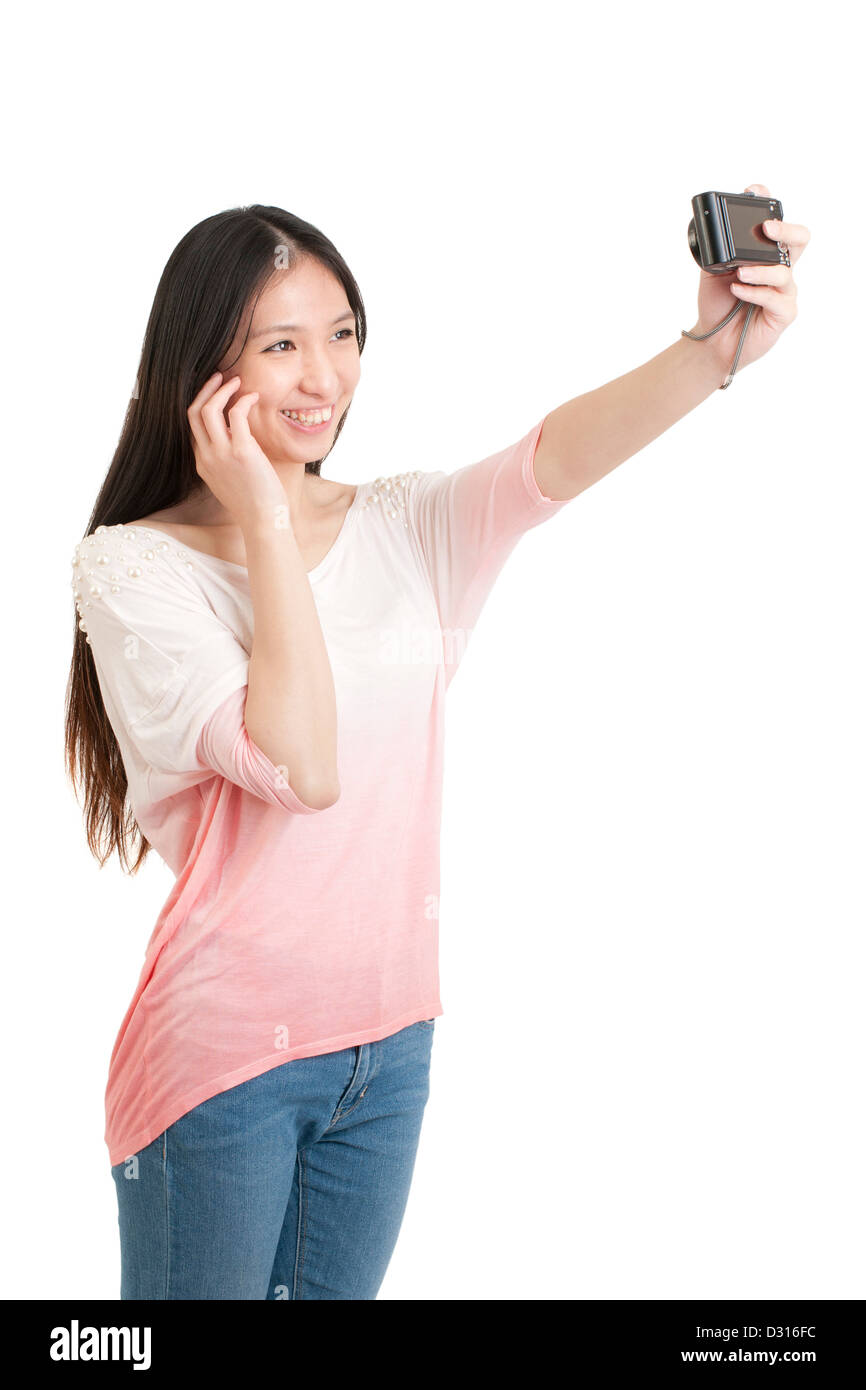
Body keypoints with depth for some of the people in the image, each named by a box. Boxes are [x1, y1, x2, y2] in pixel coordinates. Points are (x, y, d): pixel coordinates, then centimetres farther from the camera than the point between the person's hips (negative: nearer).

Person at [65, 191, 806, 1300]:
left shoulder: (404, 529, 4)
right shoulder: (133, 566, -11)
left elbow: (554, 460, -17)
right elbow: (301, 764, -24)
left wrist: (715, 346, -34)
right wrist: (265, 520, -19)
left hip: (389, 1041, 5)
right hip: (225, 1050, -4)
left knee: (337, 1288, 19)